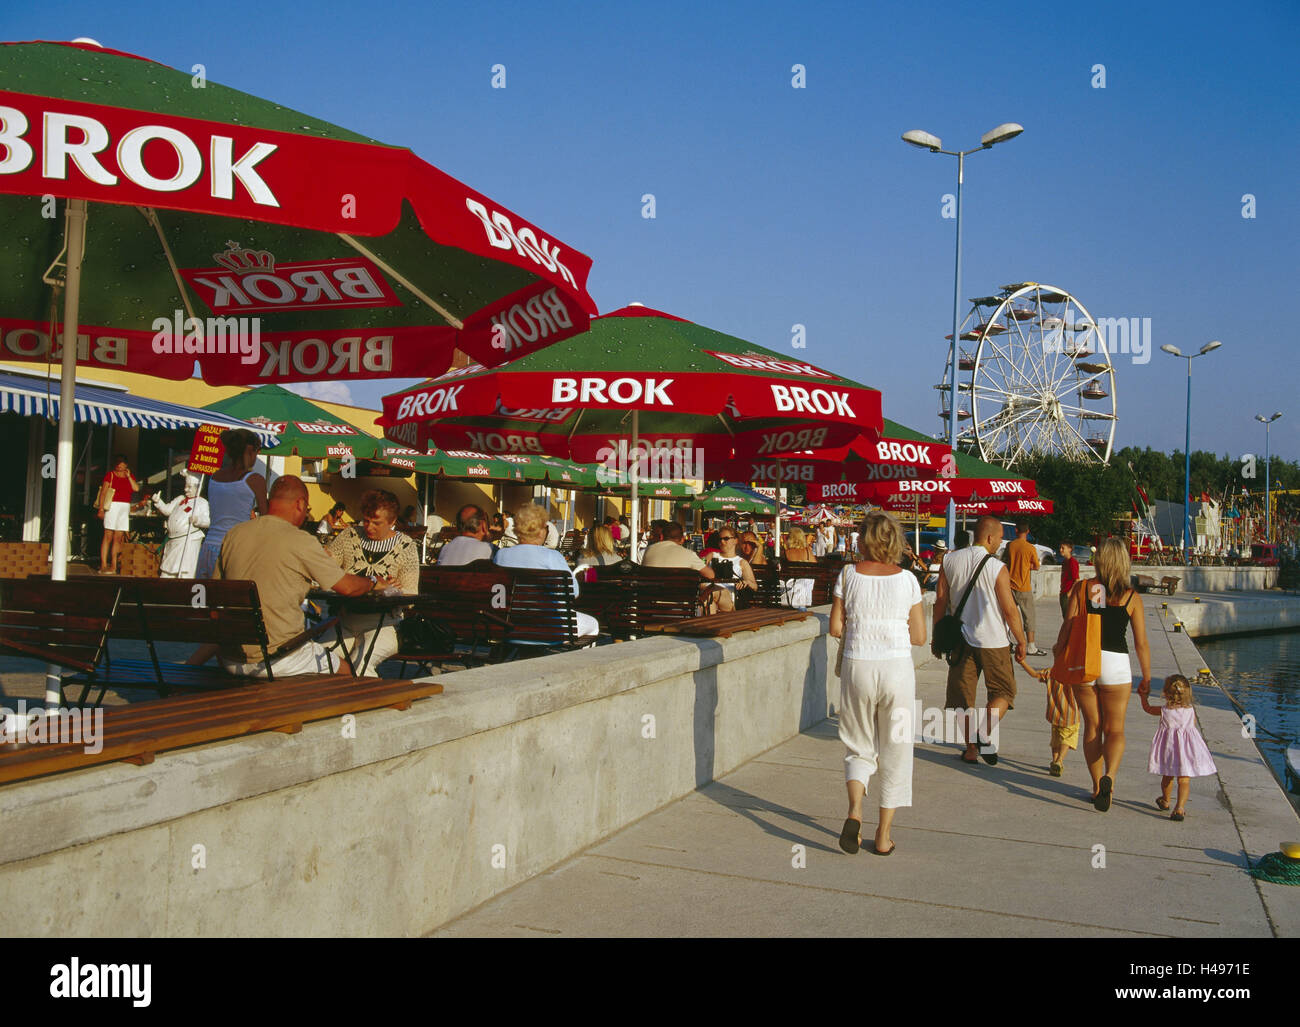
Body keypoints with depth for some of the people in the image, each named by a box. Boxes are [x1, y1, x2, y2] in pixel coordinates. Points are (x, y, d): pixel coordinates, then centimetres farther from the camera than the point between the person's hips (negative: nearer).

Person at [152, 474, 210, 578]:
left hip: (189, 541, -7)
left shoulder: (202, 503, 0)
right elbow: (167, 510, 16)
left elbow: (207, 521, -9)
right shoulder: (180, 498, 20)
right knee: (166, 572, 11)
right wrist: (158, 502, -1)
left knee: (185, 571, -13)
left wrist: (197, 520, -29)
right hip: (172, 541, 7)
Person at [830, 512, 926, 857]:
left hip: (858, 667, 0)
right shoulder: (907, 579, -2)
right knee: (894, 751, 11)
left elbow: (835, 628, -2)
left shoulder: (849, 575, -3)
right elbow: (919, 636, 1)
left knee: (860, 748, 15)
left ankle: (854, 812, -9)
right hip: (897, 668, 0)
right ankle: (883, 835, 14)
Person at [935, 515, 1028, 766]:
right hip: (993, 641, -3)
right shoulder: (997, 568, -12)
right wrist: (1021, 641, 2)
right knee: (1003, 691, 11)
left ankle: (971, 747, 14)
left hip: (961, 639, 4)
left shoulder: (950, 561, 0)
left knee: (962, 694, 12)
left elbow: (940, 601, 3)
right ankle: (985, 733, -9)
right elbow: (1009, 609, -10)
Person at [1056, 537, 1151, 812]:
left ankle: (1097, 784, 17)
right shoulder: (1131, 597, -2)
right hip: (1116, 665, -1)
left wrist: (1059, 649, 11)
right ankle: (1109, 776, -18)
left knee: (1092, 726, 14)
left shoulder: (1082, 588, -2)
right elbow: (1141, 643, -1)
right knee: (1115, 729, 8)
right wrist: (1146, 677, 9)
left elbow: (1068, 625, -4)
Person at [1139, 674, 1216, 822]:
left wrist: (1143, 696, 27)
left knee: (1167, 776, 20)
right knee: (1184, 780, 0)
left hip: (1169, 747, 0)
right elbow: (1193, 725, 12)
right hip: (1188, 749, 0)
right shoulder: (1190, 711, -3)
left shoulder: (1163, 711, -7)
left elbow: (1147, 708, 11)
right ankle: (1180, 807, -15)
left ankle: (1165, 801, 40)